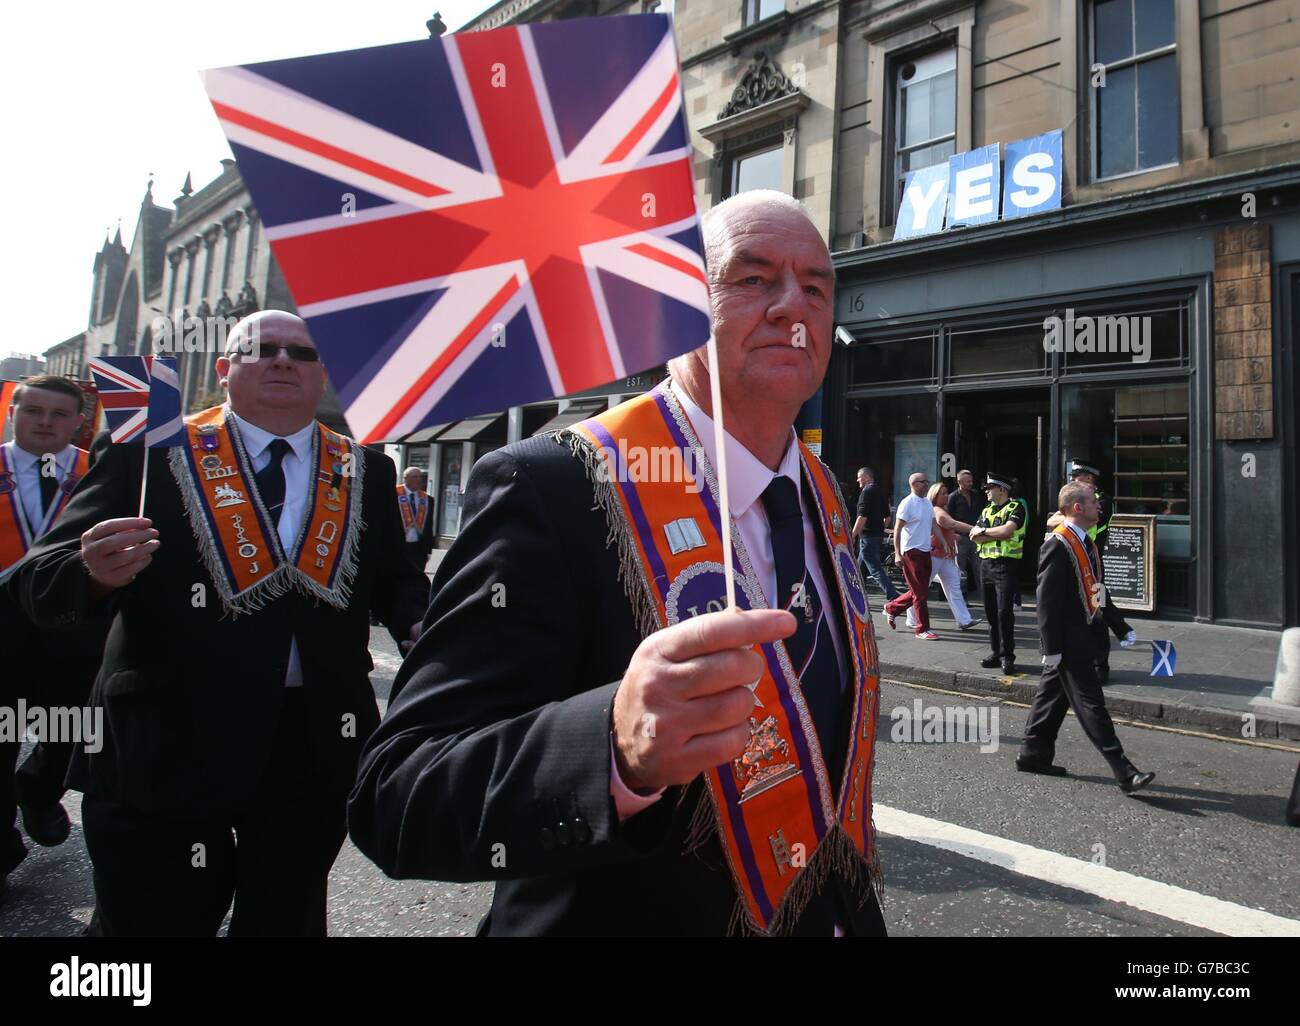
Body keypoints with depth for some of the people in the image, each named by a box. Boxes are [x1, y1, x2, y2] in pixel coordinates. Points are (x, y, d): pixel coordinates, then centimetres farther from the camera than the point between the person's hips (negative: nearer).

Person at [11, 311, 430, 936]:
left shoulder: (365, 473, 6)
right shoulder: (149, 454, -2)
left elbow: (396, 581, 8)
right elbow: (40, 583, -6)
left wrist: (421, 628, -14)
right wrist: (96, 573, -29)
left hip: (318, 748, 3)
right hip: (169, 744, -2)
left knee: (287, 920, 19)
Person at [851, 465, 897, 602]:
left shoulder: (867, 492, -12)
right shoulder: (880, 492, 15)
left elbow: (862, 517, -20)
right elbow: (887, 517, 18)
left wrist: (852, 536, -18)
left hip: (867, 536, -10)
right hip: (878, 534, 10)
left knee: (875, 569, -10)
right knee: (861, 568, 17)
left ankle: (894, 598, -17)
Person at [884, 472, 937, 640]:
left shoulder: (928, 503, 12)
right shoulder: (907, 503, -12)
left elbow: (933, 525, 20)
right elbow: (897, 530, -12)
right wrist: (898, 554, -16)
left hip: (925, 551, 8)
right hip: (911, 552, -8)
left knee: (919, 591, 13)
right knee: (920, 593, -4)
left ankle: (891, 608, 29)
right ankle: (922, 629, 4)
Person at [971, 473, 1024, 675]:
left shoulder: (1015, 508, -3)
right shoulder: (987, 510, 17)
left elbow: (1007, 530, -20)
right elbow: (974, 536, 6)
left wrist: (984, 531, -4)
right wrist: (998, 534, -8)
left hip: (1005, 564, -7)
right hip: (986, 563, 7)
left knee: (1004, 611, -9)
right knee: (990, 612, 8)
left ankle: (1007, 656, -3)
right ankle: (996, 652, 16)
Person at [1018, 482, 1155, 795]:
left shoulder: (1086, 543, 12)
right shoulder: (1058, 545, -18)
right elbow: (1047, 599, -20)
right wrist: (1051, 647, -20)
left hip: (1081, 633, 10)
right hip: (1066, 638, -10)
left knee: (1054, 693, 15)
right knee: (1090, 701, -4)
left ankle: (1034, 755, 25)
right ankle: (1124, 772, 1)